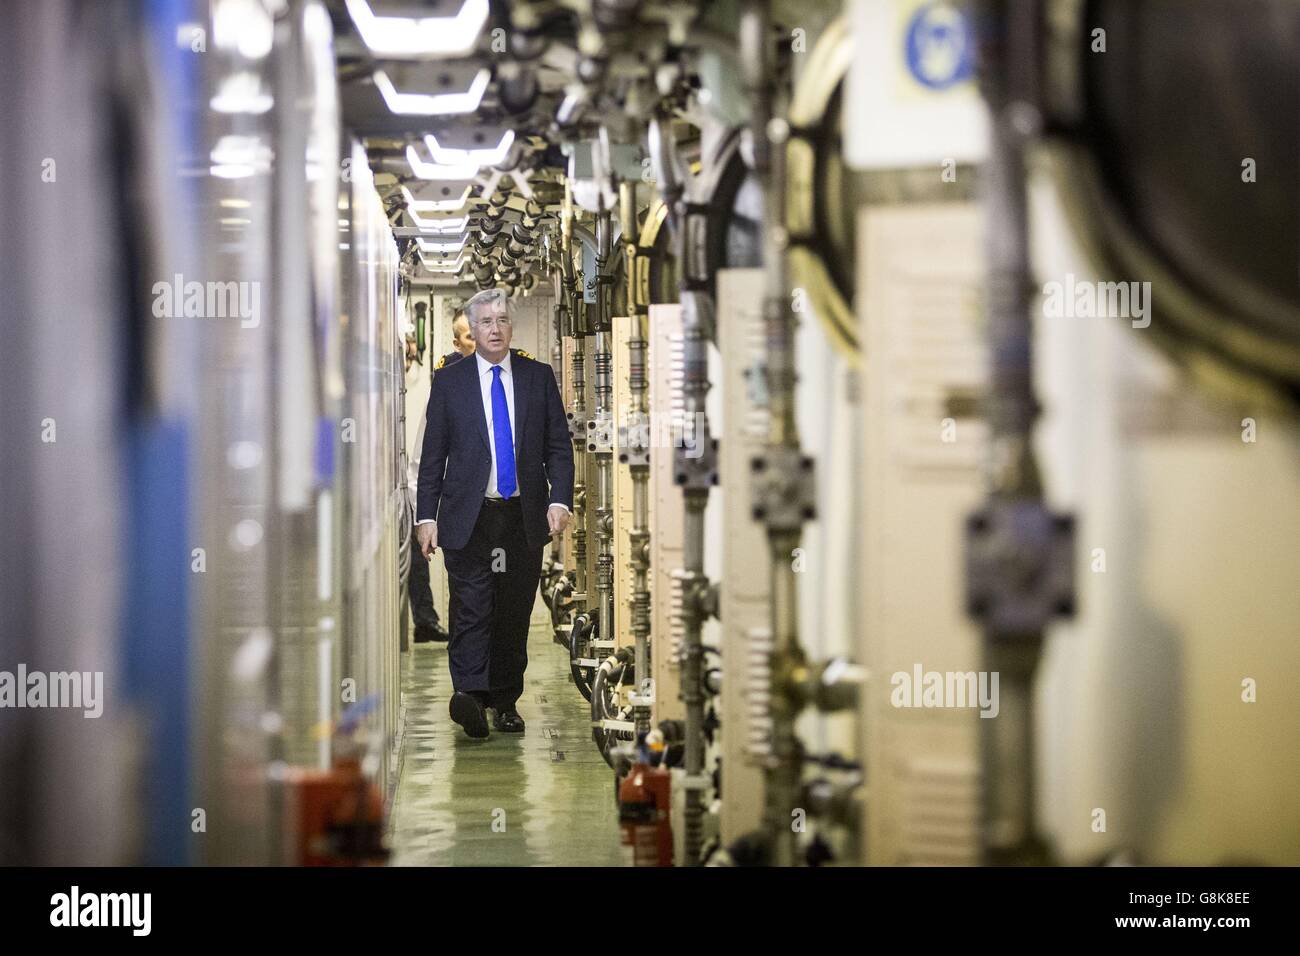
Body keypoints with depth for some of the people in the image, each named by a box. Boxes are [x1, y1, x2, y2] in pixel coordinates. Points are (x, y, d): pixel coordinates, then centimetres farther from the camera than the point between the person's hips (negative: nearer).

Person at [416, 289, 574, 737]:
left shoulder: (539, 377, 9)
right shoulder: (449, 381, 5)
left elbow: (559, 445, 8)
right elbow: (433, 454, 5)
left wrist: (560, 499, -6)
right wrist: (427, 515, -2)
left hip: (524, 517, 2)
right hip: (468, 515, -2)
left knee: (515, 613, 6)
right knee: (471, 608, -12)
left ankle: (506, 700, 15)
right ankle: (469, 694, -20)